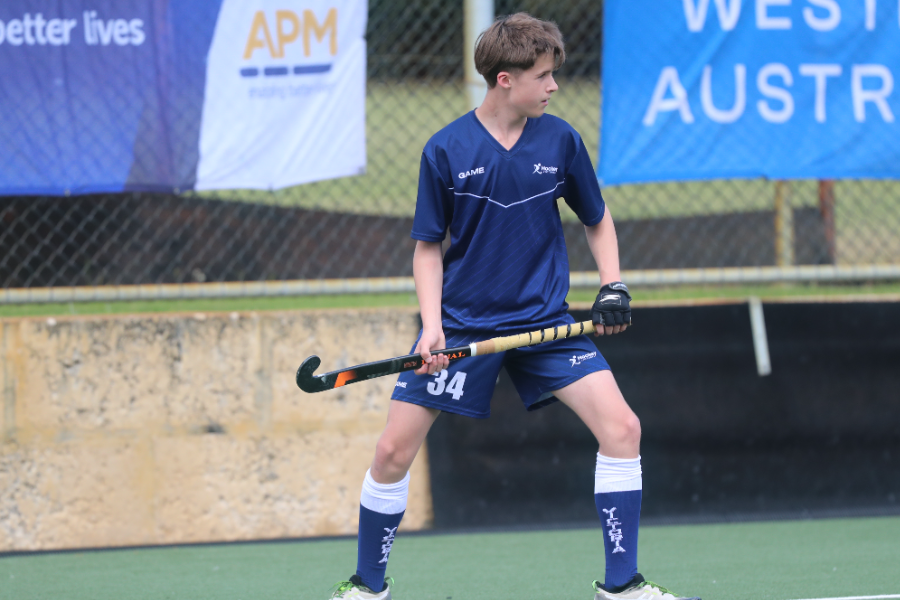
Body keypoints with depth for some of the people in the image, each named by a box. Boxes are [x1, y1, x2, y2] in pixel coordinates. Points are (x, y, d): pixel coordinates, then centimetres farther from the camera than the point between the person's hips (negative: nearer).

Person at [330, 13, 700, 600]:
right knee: (394, 451, -6)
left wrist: (613, 287, -3)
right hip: (462, 324, -2)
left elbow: (597, 219, 12)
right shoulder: (446, 151, -8)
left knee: (622, 427, -14)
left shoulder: (560, 140, -3)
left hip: (543, 320, 2)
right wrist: (432, 326, -12)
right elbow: (429, 247, 1)